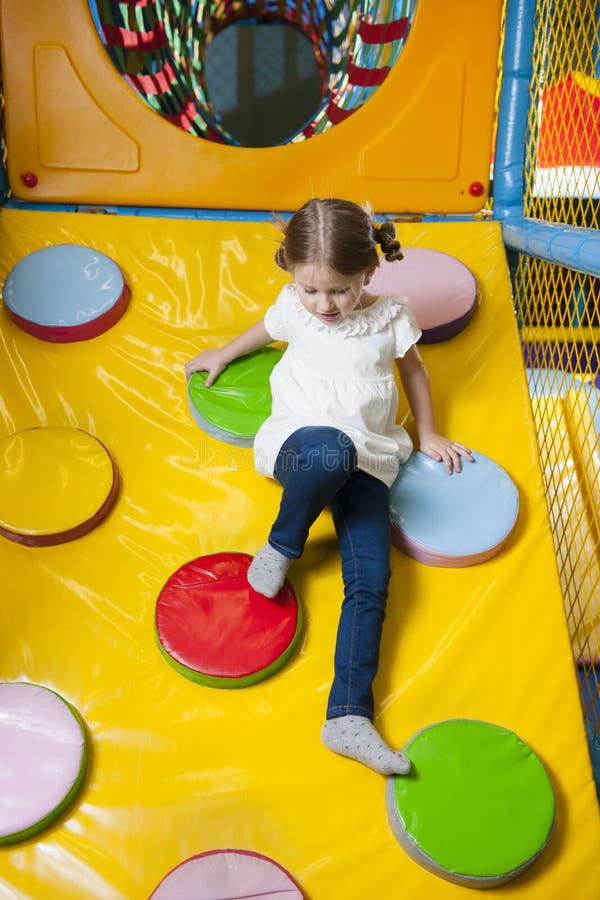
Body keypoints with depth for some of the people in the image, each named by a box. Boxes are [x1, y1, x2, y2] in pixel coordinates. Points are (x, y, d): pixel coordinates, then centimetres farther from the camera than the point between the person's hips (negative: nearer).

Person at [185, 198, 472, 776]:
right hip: (298, 442, -1)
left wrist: (428, 436, 24)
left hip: (366, 462, 1)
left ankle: (348, 716, -17)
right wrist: (224, 354, 44)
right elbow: (268, 329, 30)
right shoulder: (293, 306, 7)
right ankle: (283, 545, -13)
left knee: (371, 581, -18)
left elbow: (413, 369, 22)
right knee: (333, 451, -42)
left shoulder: (390, 317, 5)